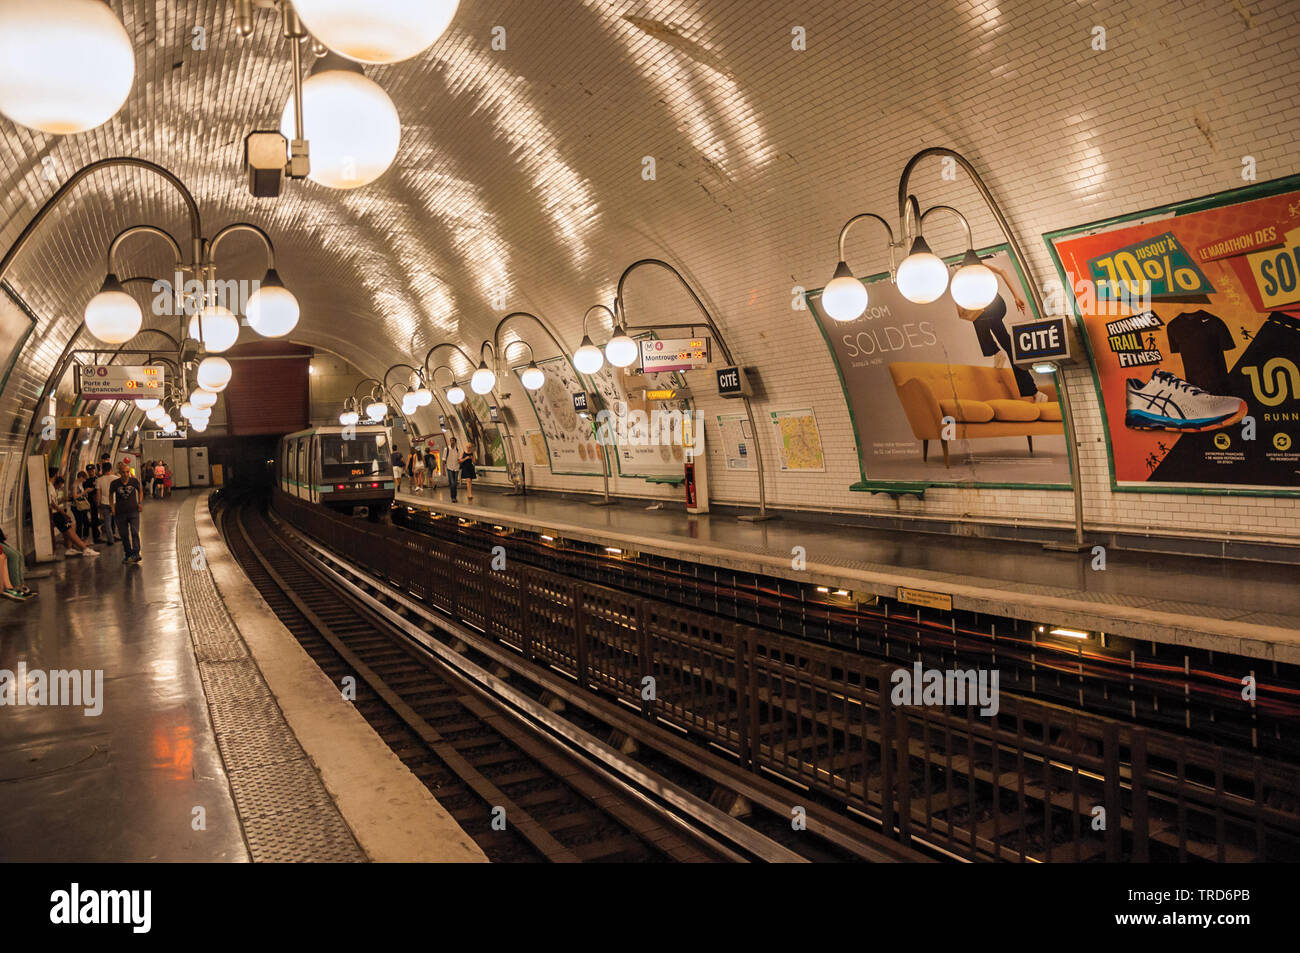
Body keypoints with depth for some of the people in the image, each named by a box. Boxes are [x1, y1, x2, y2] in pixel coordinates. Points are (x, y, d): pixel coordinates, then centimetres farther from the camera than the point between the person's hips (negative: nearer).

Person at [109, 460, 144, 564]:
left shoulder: (134, 481, -6)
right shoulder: (114, 483, -6)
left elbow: (140, 490, 13)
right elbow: (110, 495, 12)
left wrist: (140, 502, 2)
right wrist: (112, 506, 4)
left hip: (133, 511, -1)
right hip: (120, 513, 1)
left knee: (135, 532, -14)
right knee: (124, 535, 8)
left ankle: (136, 554, -17)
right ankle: (128, 554, 20)